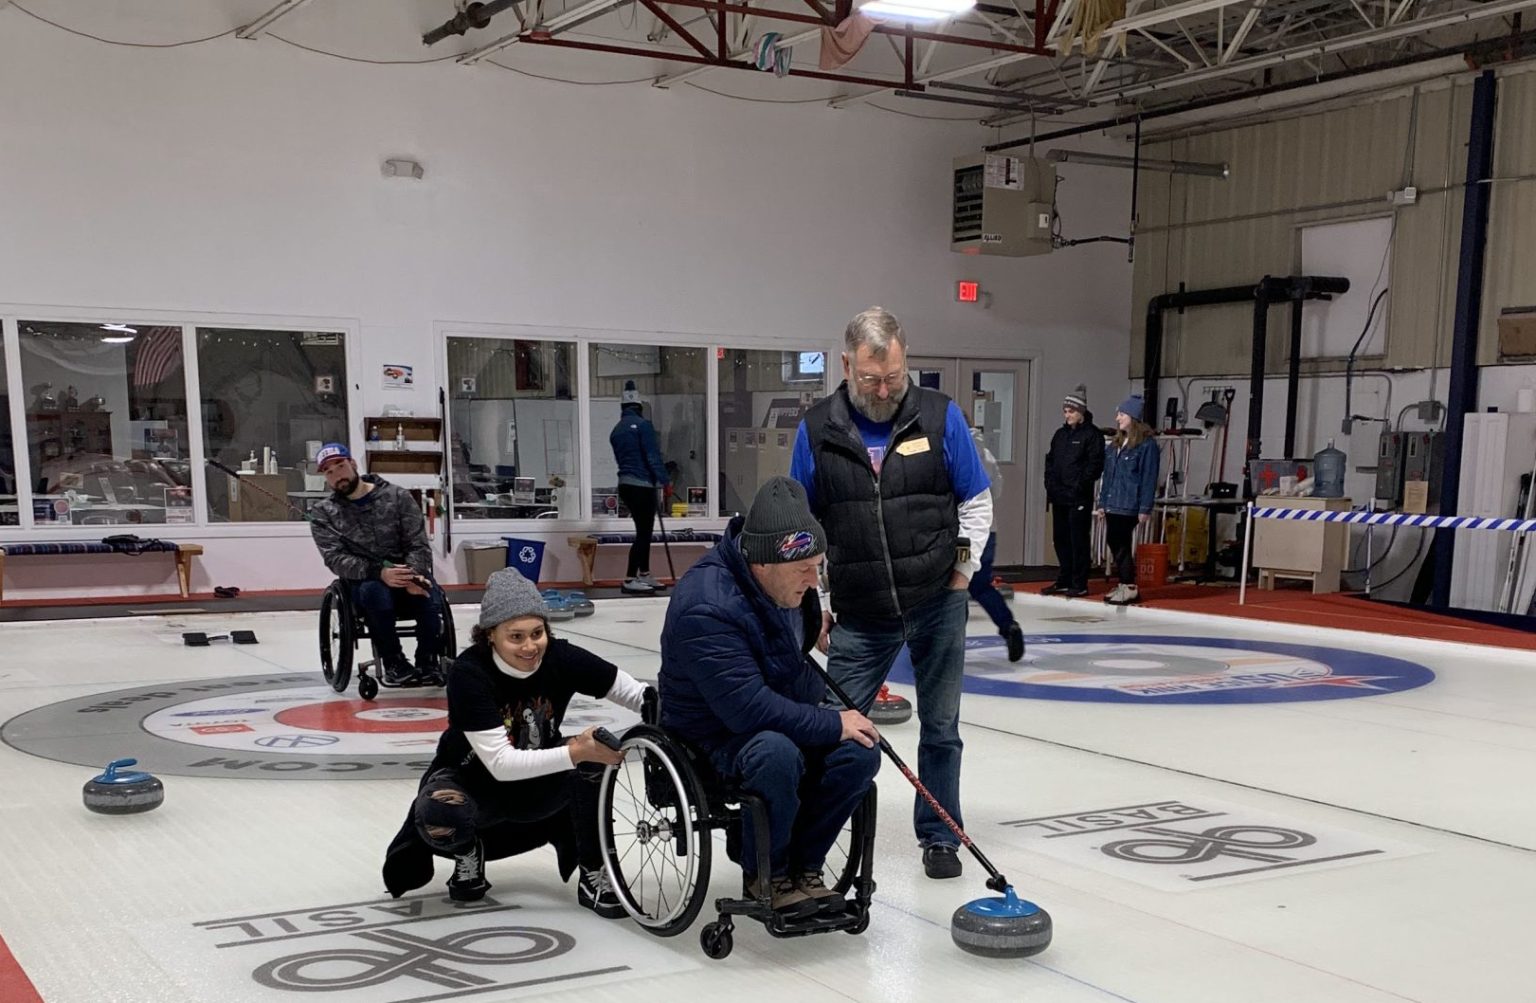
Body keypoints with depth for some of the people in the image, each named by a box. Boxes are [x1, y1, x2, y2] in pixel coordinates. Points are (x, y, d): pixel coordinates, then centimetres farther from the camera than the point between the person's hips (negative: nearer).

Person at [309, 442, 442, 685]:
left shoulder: (397, 496, 2)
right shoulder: (323, 513, 2)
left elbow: (418, 544, -2)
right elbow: (335, 559, -10)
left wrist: (414, 575, -24)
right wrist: (379, 572, -27)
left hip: (406, 578, 0)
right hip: (362, 583, 0)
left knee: (429, 596, -33)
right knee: (375, 591, -37)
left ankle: (428, 662, -13)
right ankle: (393, 663, -19)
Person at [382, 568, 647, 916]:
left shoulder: (561, 657, -20)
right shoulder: (468, 674, -29)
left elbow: (639, 694, -15)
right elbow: (501, 763, -33)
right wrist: (575, 752, -44)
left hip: (537, 785, 3)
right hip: (472, 780, -3)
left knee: (594, 752, -27)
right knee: (440, 814, -37)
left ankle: (594, 876, -11)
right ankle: (467, 851, 1)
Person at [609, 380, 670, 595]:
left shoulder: (616, 430, 13)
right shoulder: (642, 424, -9)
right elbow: (653, 455, -16)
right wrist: (662, 479, -15)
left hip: (625, 485, 8)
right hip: (642, 484, -8)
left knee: (644, 530, 17)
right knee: (643, 532, -5)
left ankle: (644, 575, 22)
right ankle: (630, 579, -8)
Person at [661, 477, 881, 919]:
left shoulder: (787, 582, -1)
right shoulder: (705, 607, -29)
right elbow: (748, 708, -33)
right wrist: (831, 725, -27)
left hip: (782, 716, 8)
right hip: (714, 737, -8)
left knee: (859, 752, -17)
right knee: (777, 755, -38)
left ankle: (803, 866, 0)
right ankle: (765, 875, -12)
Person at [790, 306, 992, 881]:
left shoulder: (940, 416, -3)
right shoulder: (817, 429, -1)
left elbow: (977, 501, 7)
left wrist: (964, 566, -2)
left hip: (937, 605, 0)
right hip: (859, 616, 0)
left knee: (940, 727, 10)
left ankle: (938, 837, 24)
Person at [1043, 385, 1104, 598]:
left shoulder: (1092, 434, -6)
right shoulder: (1060, 434, 17)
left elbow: (1095, 465, -12)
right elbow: (1050, 459, 20)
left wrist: (1079, 485, -16)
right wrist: (1050, 482, 7)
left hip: (1079, 498, -8)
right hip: (1058, 496, 8)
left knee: (1078, 540, -5)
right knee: (1061, 539, 11)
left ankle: (1079, 584, -2)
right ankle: (1063, 581, 19)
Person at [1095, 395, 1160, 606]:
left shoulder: (1147, 445, -8)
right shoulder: (1113, 445, 15)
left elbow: (1149, 478, -11)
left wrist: (1145, 508, -14)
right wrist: (1102, 503, 16)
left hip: (1129, 506, -8)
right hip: (1112, 505, 8)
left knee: (1123, 545, -7)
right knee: (1113, 543, 9)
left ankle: (1130, 588, 1)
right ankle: (1124, 585, 19)